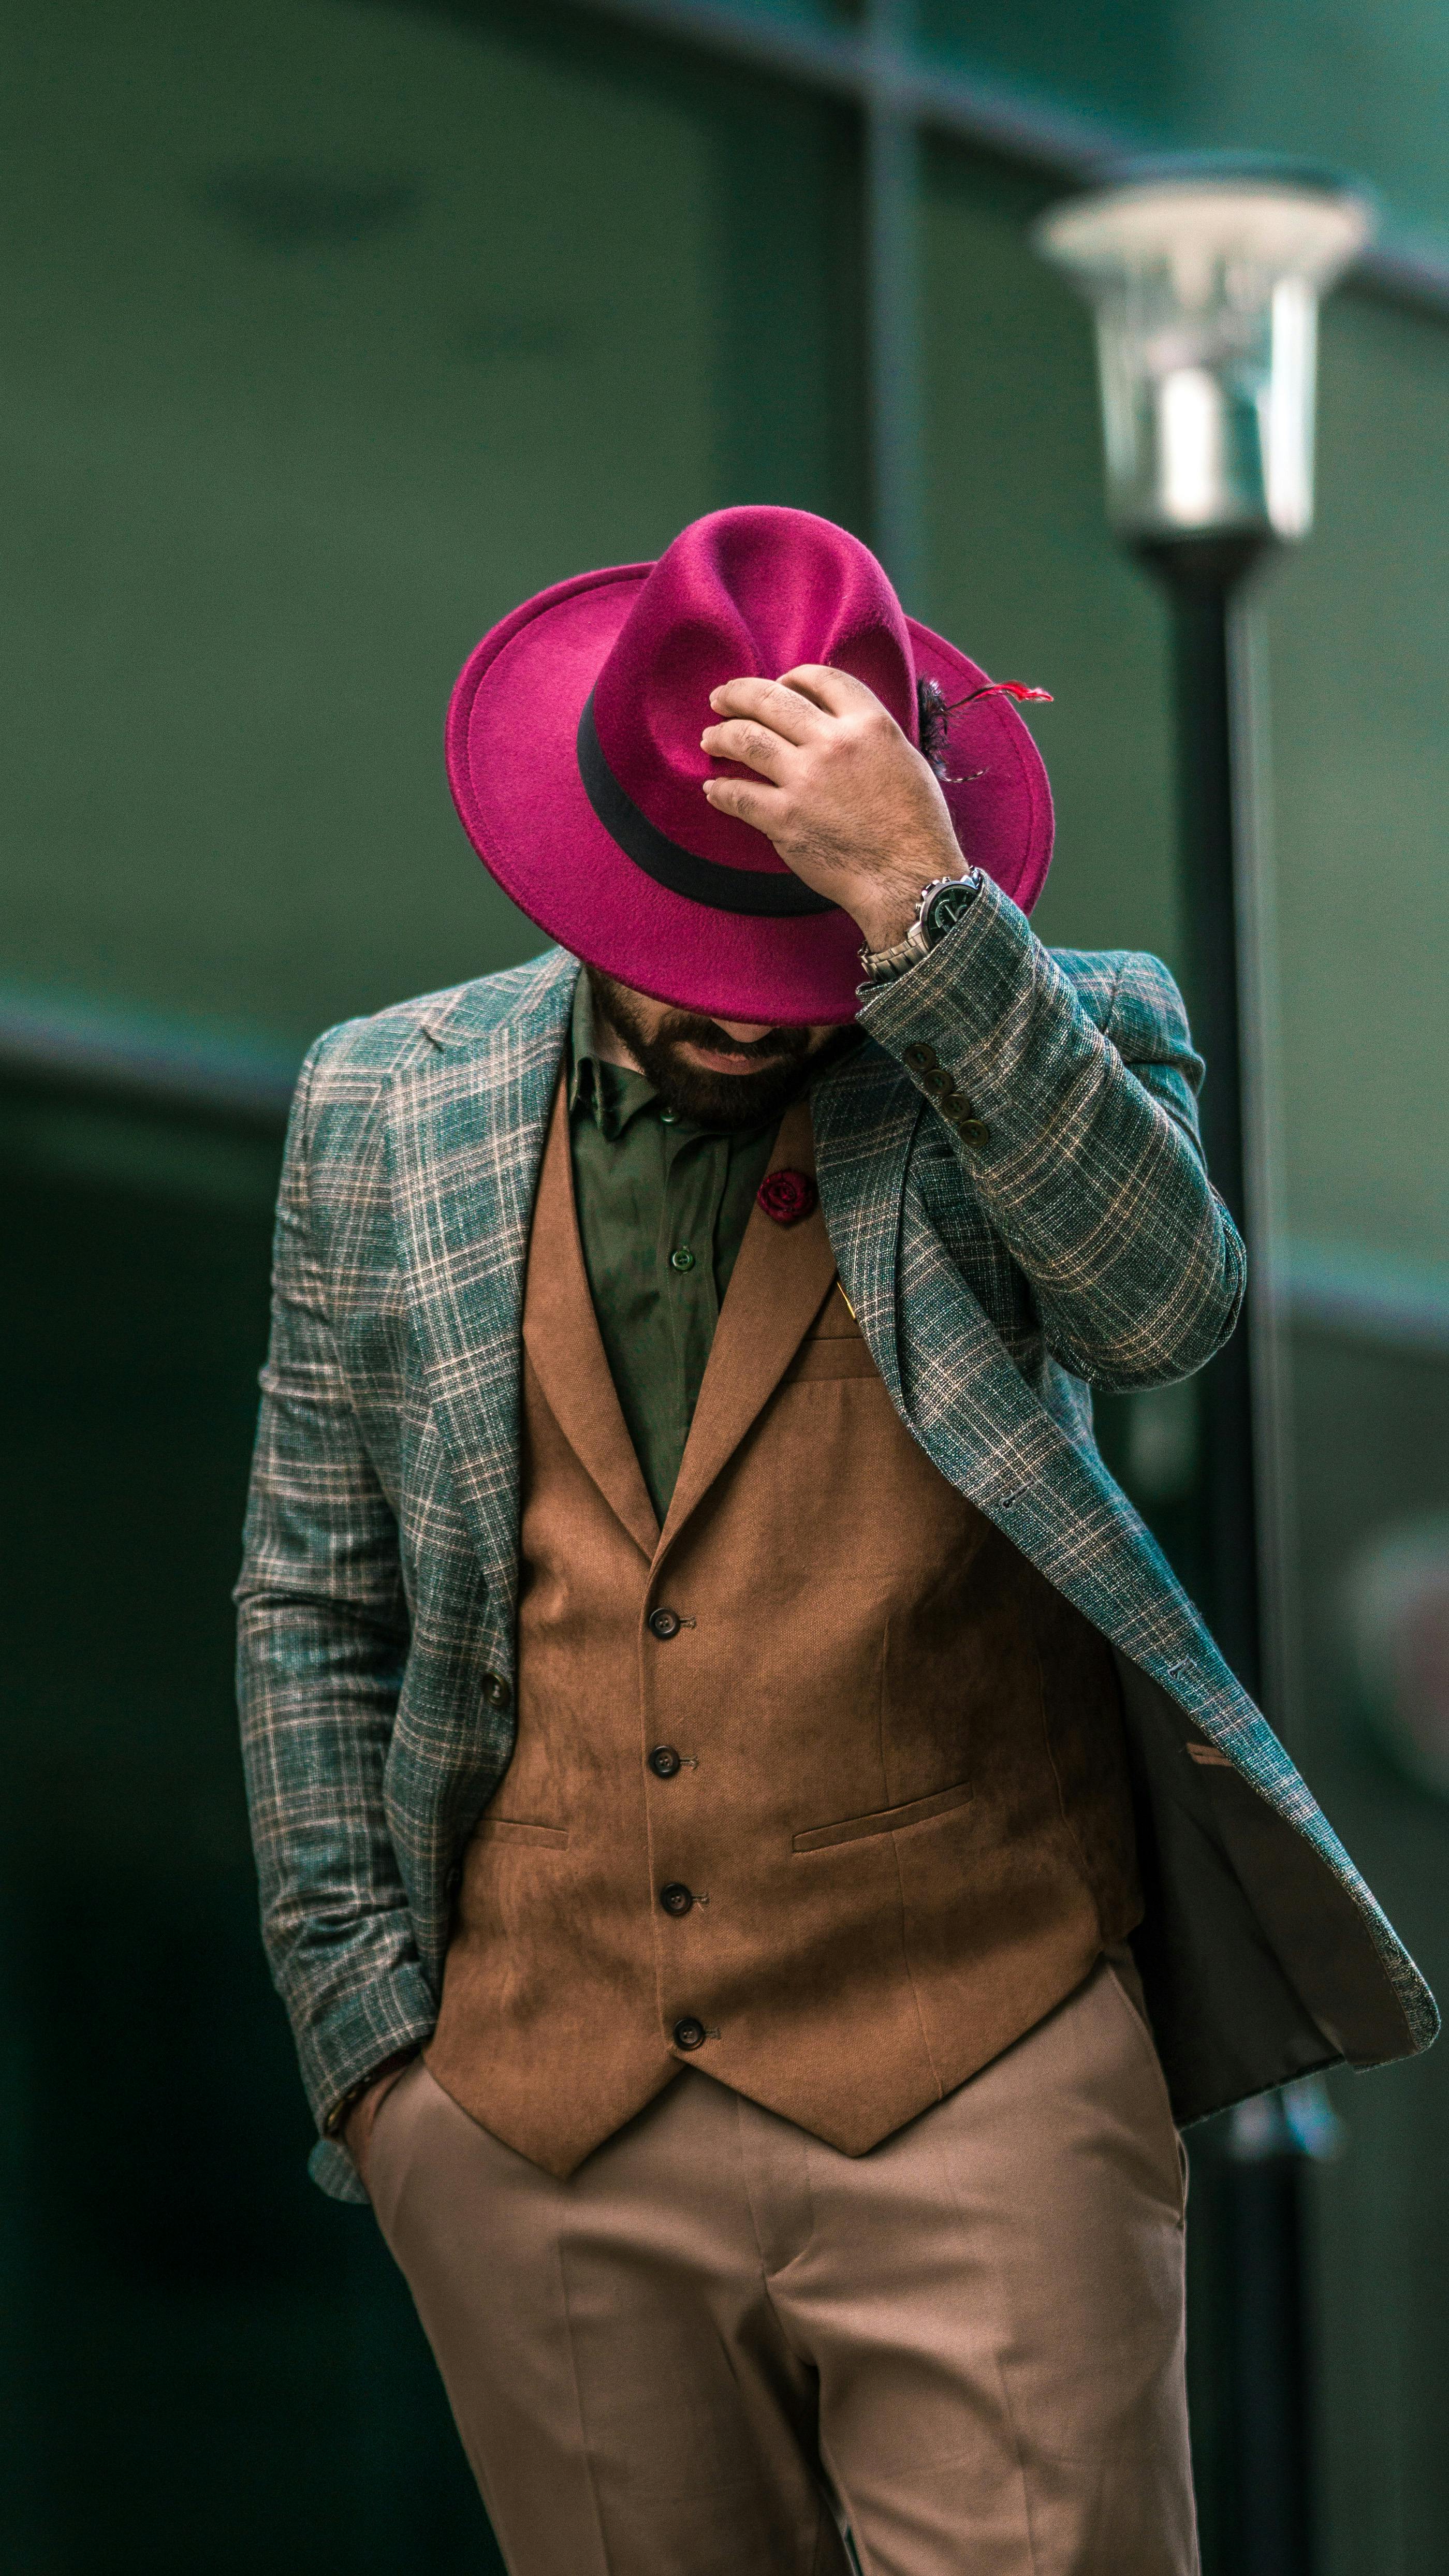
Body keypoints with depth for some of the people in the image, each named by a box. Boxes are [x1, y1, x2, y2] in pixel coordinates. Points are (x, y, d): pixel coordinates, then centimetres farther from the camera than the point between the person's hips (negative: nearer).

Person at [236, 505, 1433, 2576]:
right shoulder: (388, 1110, 8)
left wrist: (917, 911, -27)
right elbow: (314, 1605, 13)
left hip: (970, 2094, -2)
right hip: (535, 2138, 3)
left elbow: (1163, 1302, -20)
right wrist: (365, 2024, 6)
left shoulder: (1039, 1059, 2)